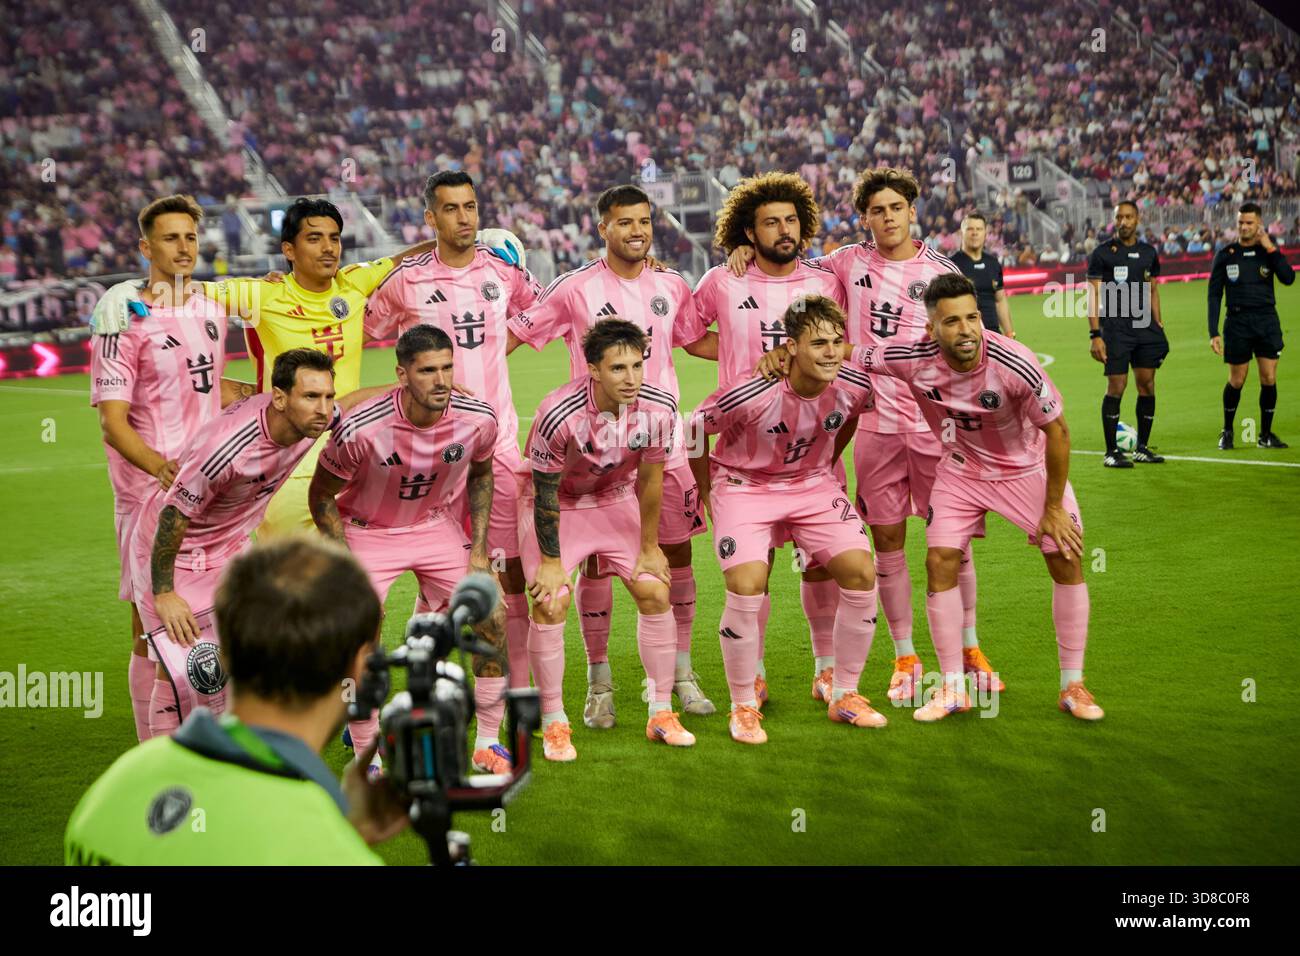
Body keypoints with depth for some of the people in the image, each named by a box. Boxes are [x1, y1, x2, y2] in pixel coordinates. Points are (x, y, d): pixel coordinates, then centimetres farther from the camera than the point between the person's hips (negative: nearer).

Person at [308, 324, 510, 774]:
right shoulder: (360, 429, -30)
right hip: (369, 531, -3)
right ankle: (366, 758, 5)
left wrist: (479, 549, -2)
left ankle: (488, 742, 15)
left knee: (493, 619, -3)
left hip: (438, 525, 3)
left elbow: (480, 474, 4)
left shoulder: (478, 419, -19)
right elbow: (321, 496, -13)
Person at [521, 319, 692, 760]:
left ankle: (661, 714, 9)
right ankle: (554, 724, 0)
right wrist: (551, 561, -14)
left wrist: (649, 547, 1)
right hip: (557, 506, -4)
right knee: (550, 605, -15)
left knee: (655, 592, -4)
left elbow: (649, 480, -7)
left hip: (617, 501, 4)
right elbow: (545, 493, -21)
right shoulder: (559, 414, -33)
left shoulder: (658, 408, -22)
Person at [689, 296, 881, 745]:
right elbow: (695, 427, -11)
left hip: (813, 485, 4)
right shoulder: (751, 395, -30)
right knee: (747, 588, -22)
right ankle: (743, 707, 0)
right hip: (744, 485, -4)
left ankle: (843, 695, 8)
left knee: (861, 574, -10)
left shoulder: (854, 387, -15)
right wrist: (708, 492, -1)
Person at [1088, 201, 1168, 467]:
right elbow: (1094, 295, -5)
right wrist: (1095, 335, -12)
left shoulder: (1148, 252, 12)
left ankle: (1142, 448, 15)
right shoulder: (1102, 253, -3)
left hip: (1144, 326, 5)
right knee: (1116, 387, -6)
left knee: (1147, 385, 4)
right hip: (1115, 328, -5)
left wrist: (1158, 324, 12)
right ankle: (1111, 451, 1)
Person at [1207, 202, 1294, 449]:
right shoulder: (1226, 255, 1)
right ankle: (1227, 431, 21)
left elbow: (1288, 278, -10)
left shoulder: (1268, 250, 5)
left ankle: (1266, 434, 11)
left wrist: (1271, 249, -15)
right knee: (1236, 381, 2)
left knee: (1269, 379, -1)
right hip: (1238, 322, -1)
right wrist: (1214, 332, -5)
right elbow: (1214, 294, 1)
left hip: (1267, 320, 1)